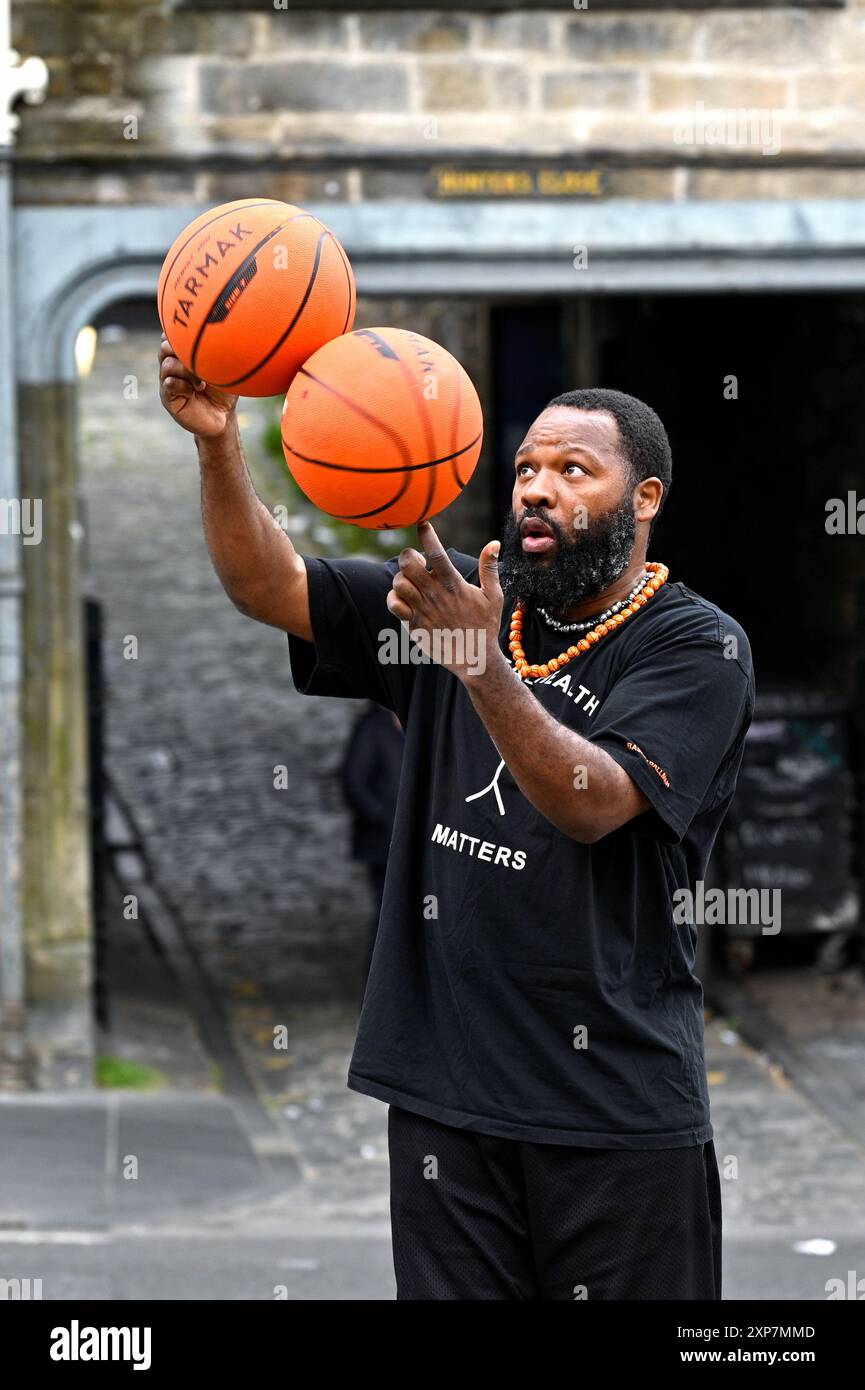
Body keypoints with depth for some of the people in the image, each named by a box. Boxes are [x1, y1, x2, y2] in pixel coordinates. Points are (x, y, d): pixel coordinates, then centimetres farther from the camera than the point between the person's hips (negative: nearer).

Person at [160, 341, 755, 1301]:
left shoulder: (698, 646, -6)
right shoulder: (457, 596, 10)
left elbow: (593, 804, -20)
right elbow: (270, 587, 3)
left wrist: (479, 661, -33)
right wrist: (218, 443, -13)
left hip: (617, 1108, -4)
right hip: (442, 1087, 4)